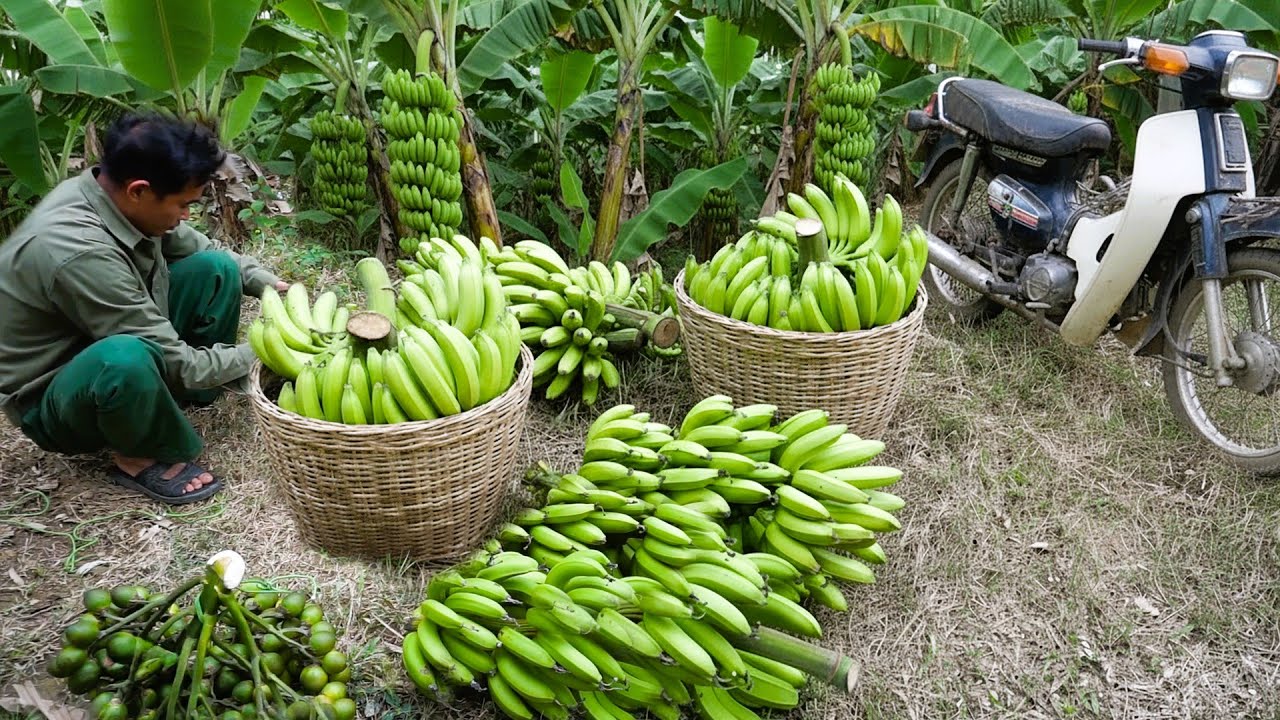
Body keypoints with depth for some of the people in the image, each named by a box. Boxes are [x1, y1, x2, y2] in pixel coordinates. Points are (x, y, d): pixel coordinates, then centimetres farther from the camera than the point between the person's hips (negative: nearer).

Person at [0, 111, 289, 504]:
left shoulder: (115, 194, -12)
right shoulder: (77, 251, -36)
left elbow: (200, 247, 7)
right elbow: (173, 362, -29)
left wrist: (268, 283, -6)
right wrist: (255, 355, -17)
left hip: (100, 338, 8)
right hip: (50, 399, -8)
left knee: (216, 268, -5)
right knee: (127, 358, -42)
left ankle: (201, 398, 7)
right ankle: (140, 456, -10)